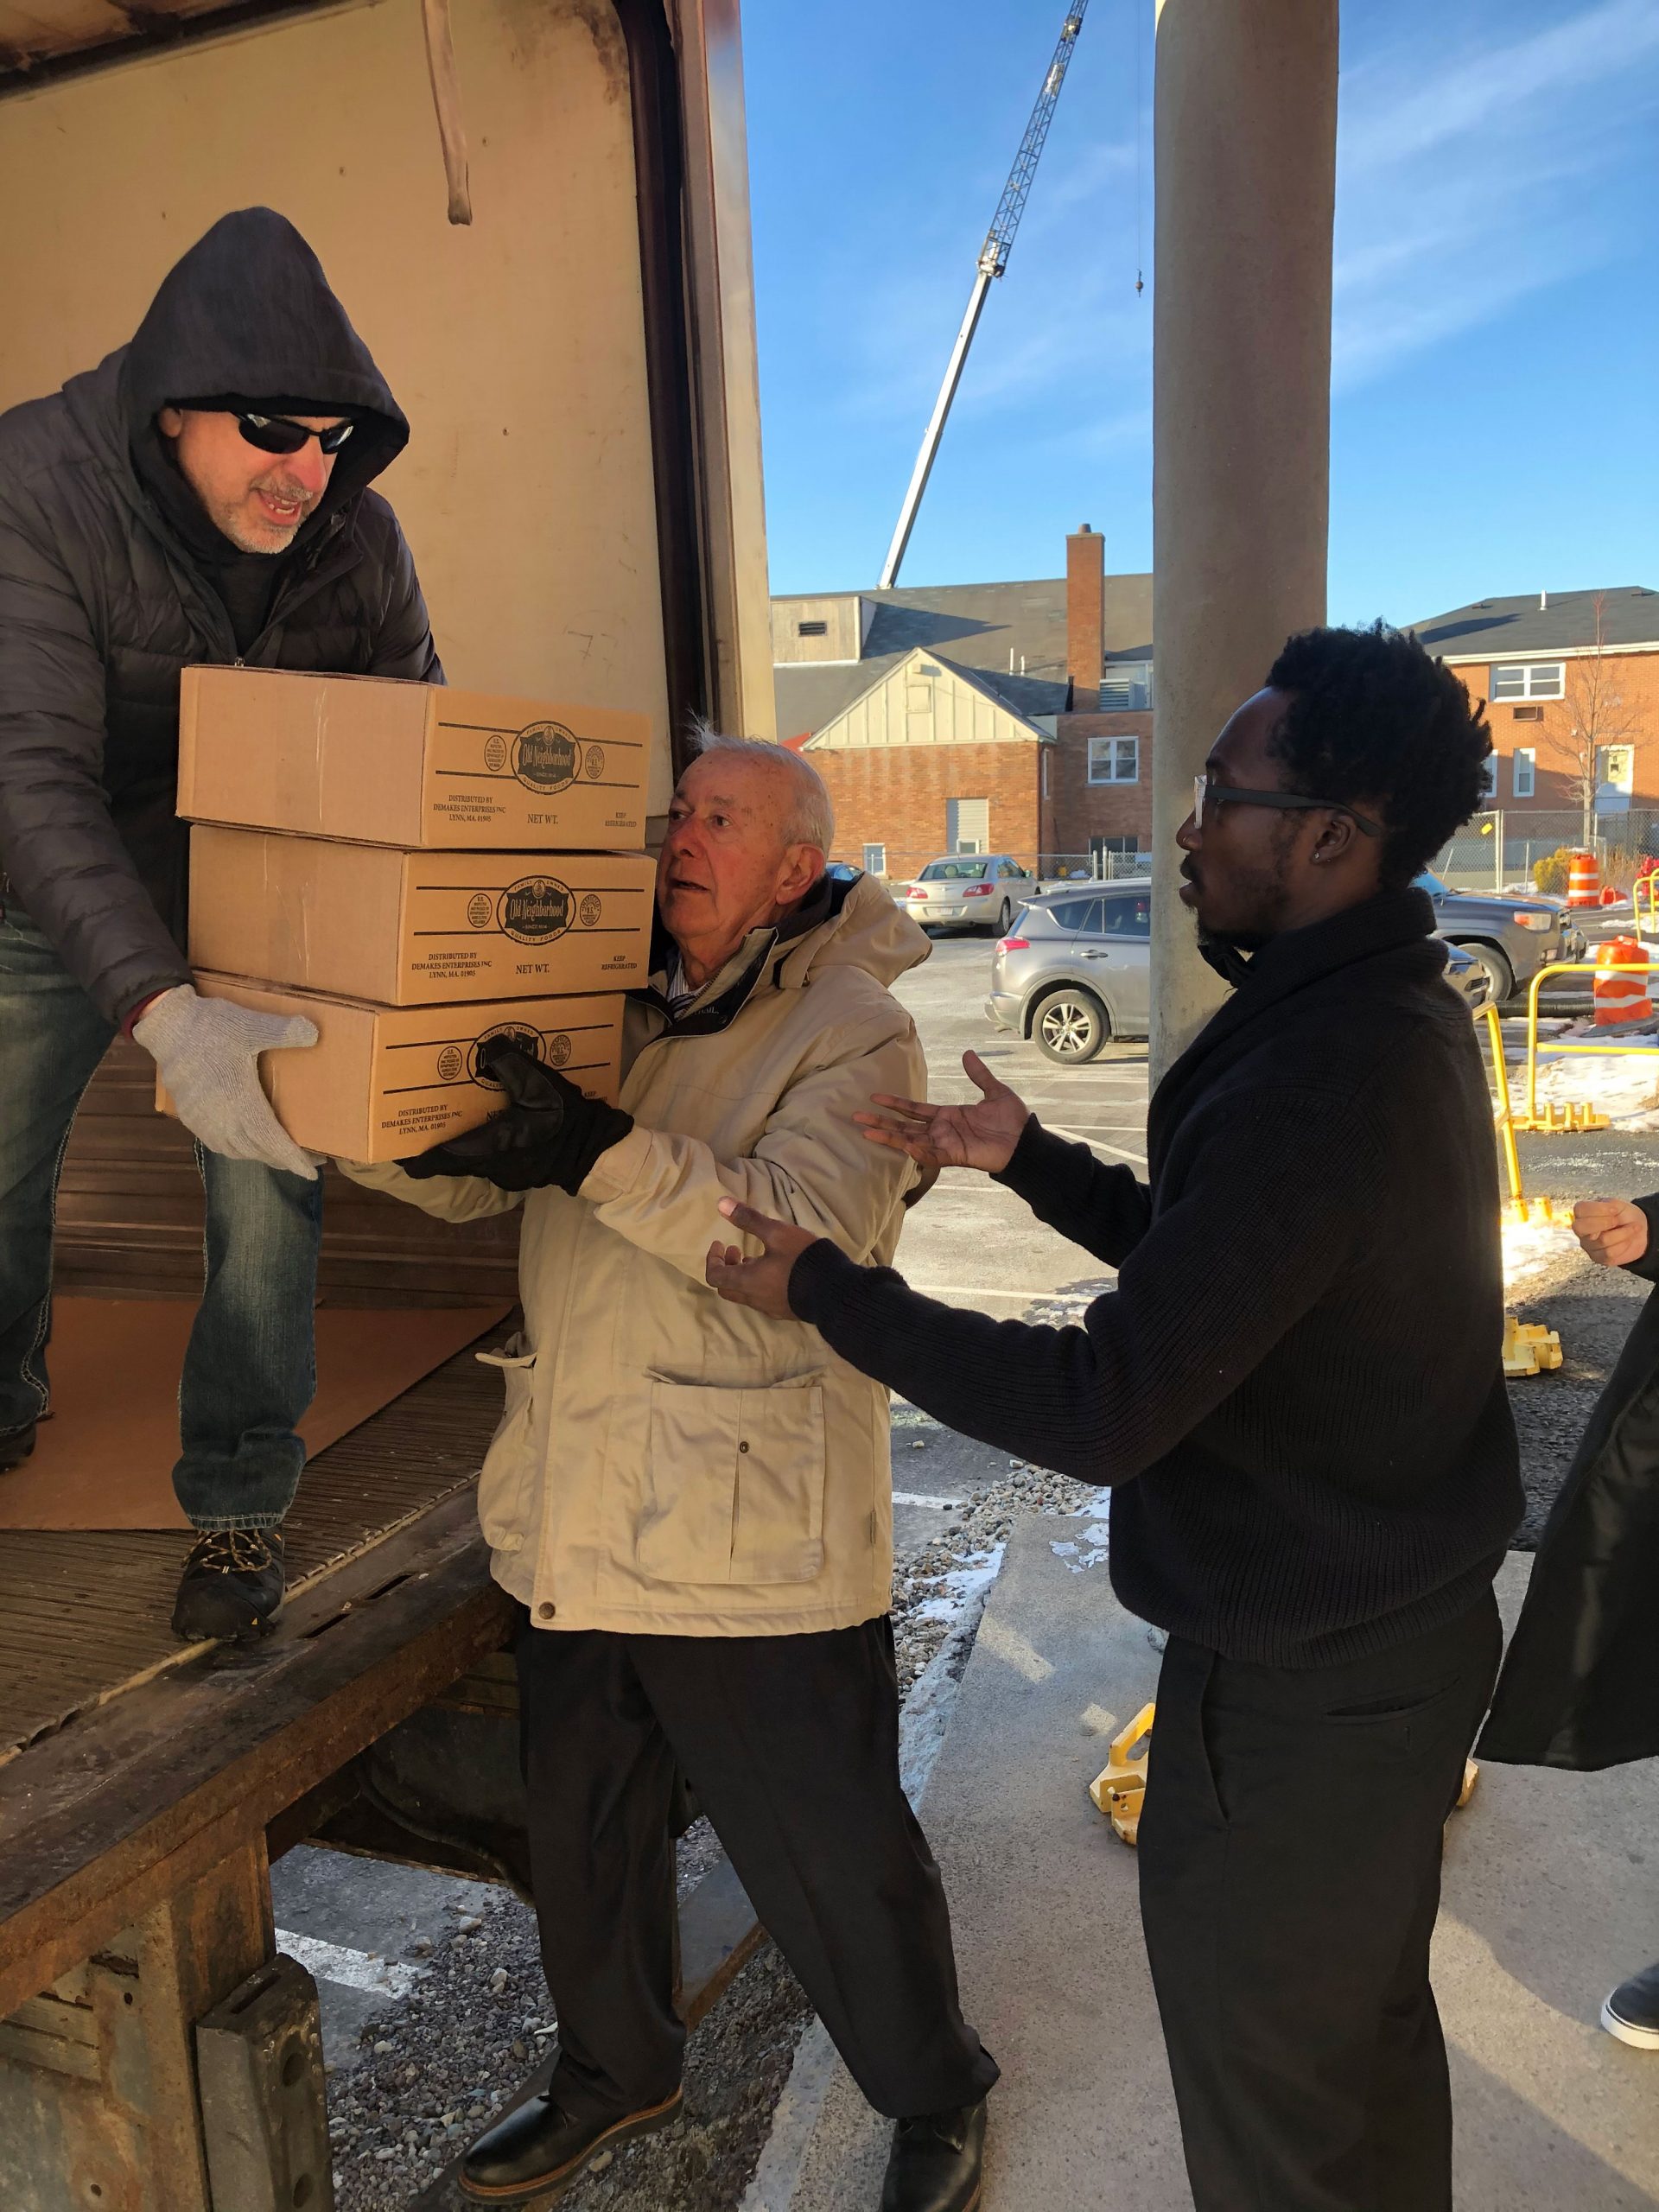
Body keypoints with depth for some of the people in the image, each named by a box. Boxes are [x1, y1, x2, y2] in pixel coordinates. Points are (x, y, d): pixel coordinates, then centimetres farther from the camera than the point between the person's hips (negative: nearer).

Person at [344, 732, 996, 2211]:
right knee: (581, 1832, 23)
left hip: (754, 1530, -6)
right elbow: (462, 1172, 10)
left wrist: (600, 1153, -36)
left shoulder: (853, 1029, -10)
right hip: (577, 1515, 7)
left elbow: (810, 1231, -26)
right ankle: (617, 2073, 51)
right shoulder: (609, 1010, 9)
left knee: (830, 1851, 10)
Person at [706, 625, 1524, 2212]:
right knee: (1365, 2025, 28)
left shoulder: (1324, 1082, -31)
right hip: (1397, 1628, 9)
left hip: (1296, 1690, -9)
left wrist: (827, 1291, -20)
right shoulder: (1397, 1022, 3)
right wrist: (1028, 1161, 5)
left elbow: (1104, 1409, -30)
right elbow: (1213, 1262, 12)